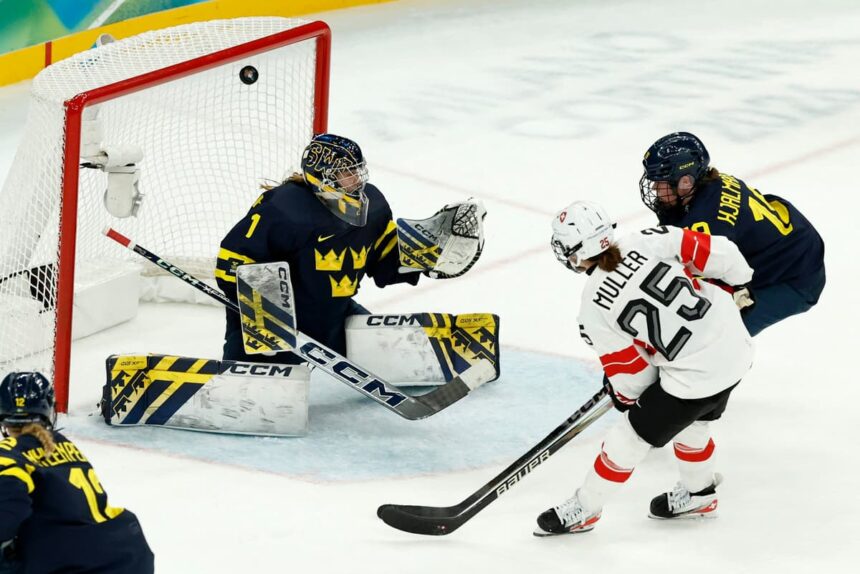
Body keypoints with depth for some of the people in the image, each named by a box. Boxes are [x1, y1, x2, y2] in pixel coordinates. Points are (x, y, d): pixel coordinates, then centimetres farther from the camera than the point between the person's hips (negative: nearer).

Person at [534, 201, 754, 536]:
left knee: (633, 435, 12)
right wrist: (737, 280, 18)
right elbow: (718, 253, -4)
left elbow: (632, 376, -4)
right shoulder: (646, 243, -6)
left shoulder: (594, 308, -12)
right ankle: (698, 494, 50)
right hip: (736, 345, 6)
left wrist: (624, 395, 19)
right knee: (689, 423, 31)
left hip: (695, 376, -6)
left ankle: (583, 509, 27)